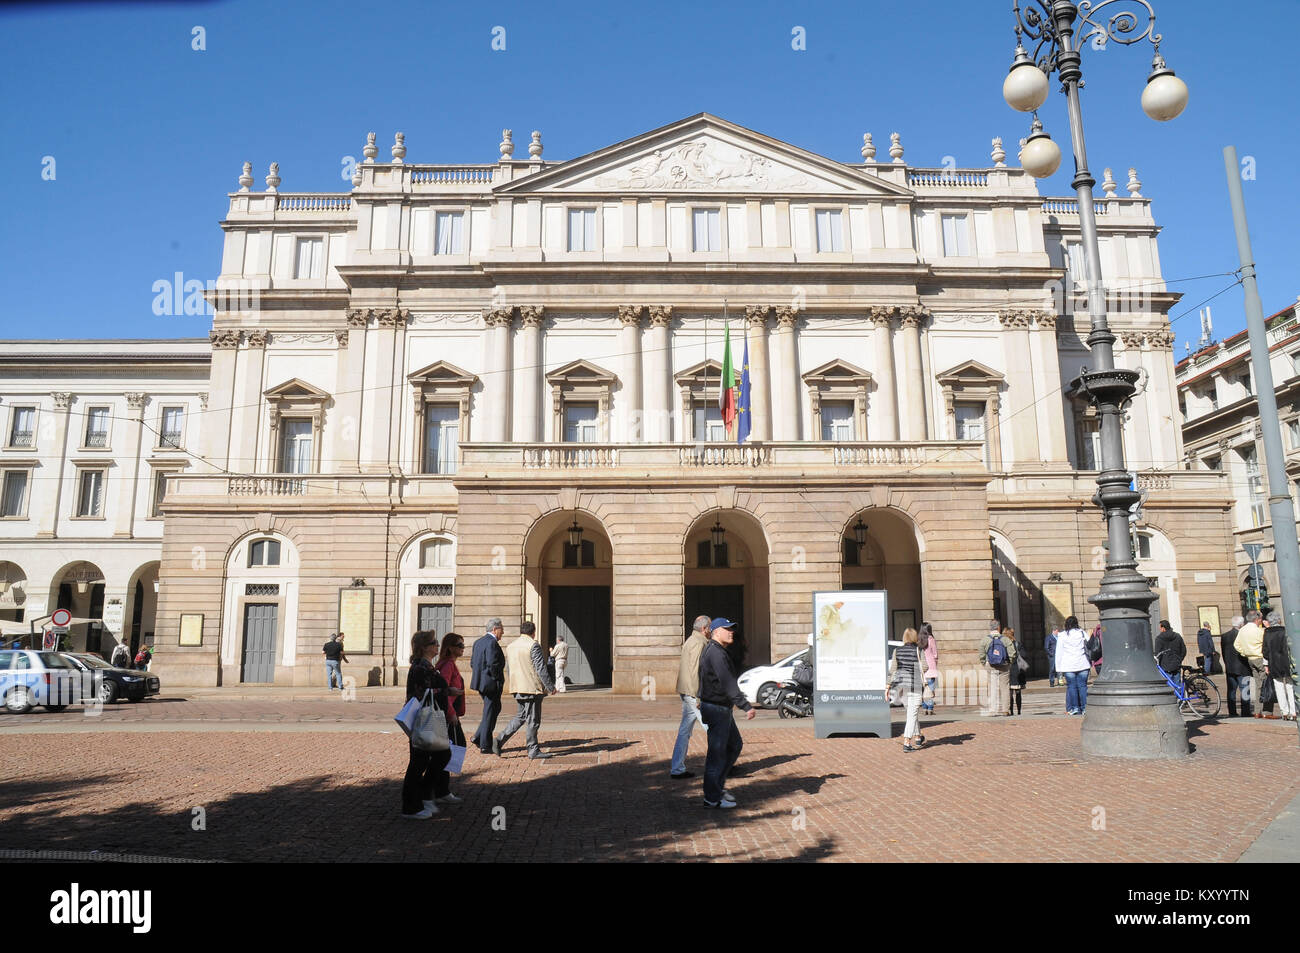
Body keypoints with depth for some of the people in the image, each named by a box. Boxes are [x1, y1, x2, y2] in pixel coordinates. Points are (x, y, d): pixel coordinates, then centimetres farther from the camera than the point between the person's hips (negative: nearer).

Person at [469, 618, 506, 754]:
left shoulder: (479, 642, 13)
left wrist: (479, 677, 17)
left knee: (495, 709, 20)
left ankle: (478, 737, 17)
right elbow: (493, 665, -24)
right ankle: (485, 746, 5)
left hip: (481, 682, 10)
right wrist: (498, 680, -13)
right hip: (491, 684, -9)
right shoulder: (492, 643, -17)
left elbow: (472, 663, 16)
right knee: (490, 714, -1)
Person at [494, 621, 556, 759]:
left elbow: (509, 669, 17)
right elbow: (541, 669, -15)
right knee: (533, 720, 1)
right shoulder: (533, 645, -12)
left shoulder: (510, 646, 13)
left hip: (517, 688, 8)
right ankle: (533, 751, 7)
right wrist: (550, 687, -9)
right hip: (532, 687, -8)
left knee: (521, 716, 17)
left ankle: (499, 740, 9)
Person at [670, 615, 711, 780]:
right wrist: (698, 696, -21)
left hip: (687, 692, 10)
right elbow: (696, 671, -20)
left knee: (685, 730, 10)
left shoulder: (691, 640, 19)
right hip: (694, 692, -10)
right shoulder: (699, 642, -13)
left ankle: (676, 768, 12)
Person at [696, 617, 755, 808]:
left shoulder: (719, 651, 16)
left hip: (722, 708, 11)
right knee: (717, 752, -3)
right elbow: (728, 684, -28)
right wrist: (746, 706, -33)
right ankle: (712, 798, 6)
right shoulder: (716, 653, -19)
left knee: (735, 745, 17)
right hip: (716, 708, -11)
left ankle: (717, 785, 25)